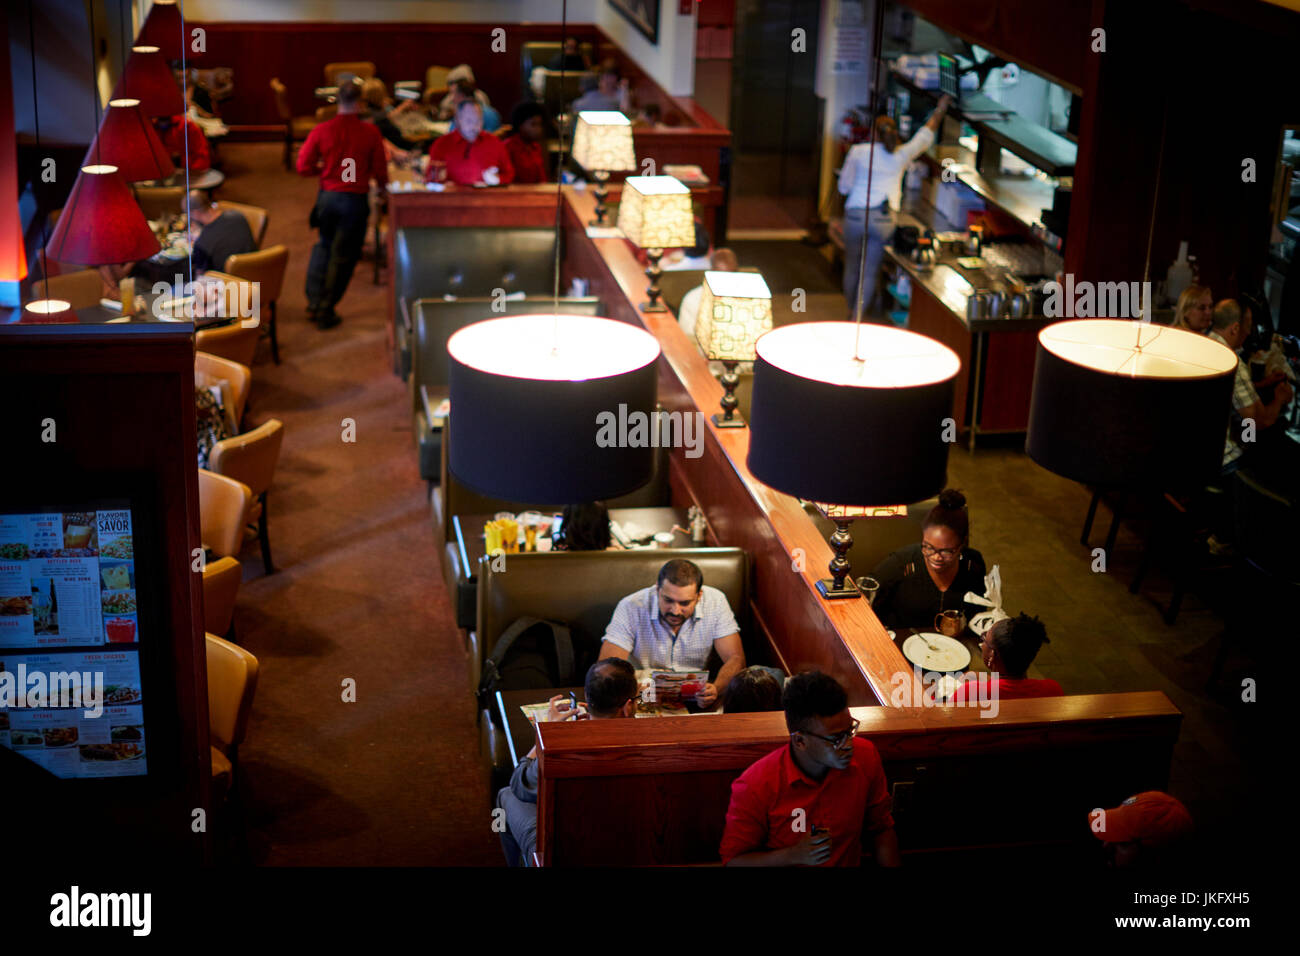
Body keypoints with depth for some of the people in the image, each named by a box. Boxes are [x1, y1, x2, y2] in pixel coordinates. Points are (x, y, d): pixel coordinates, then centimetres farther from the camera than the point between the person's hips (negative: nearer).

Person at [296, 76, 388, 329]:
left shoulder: (321, 131, -7)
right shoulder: (371, 132, -11)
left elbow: (303, 167, -4)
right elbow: (380, 170, -4)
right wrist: (382, 190, 17)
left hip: (327, 195, 3)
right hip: (355, 200, -3)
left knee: (324, 245, 24)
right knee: (343, 255, 8)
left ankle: (313, 303, 21)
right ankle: (326, 311, 13)